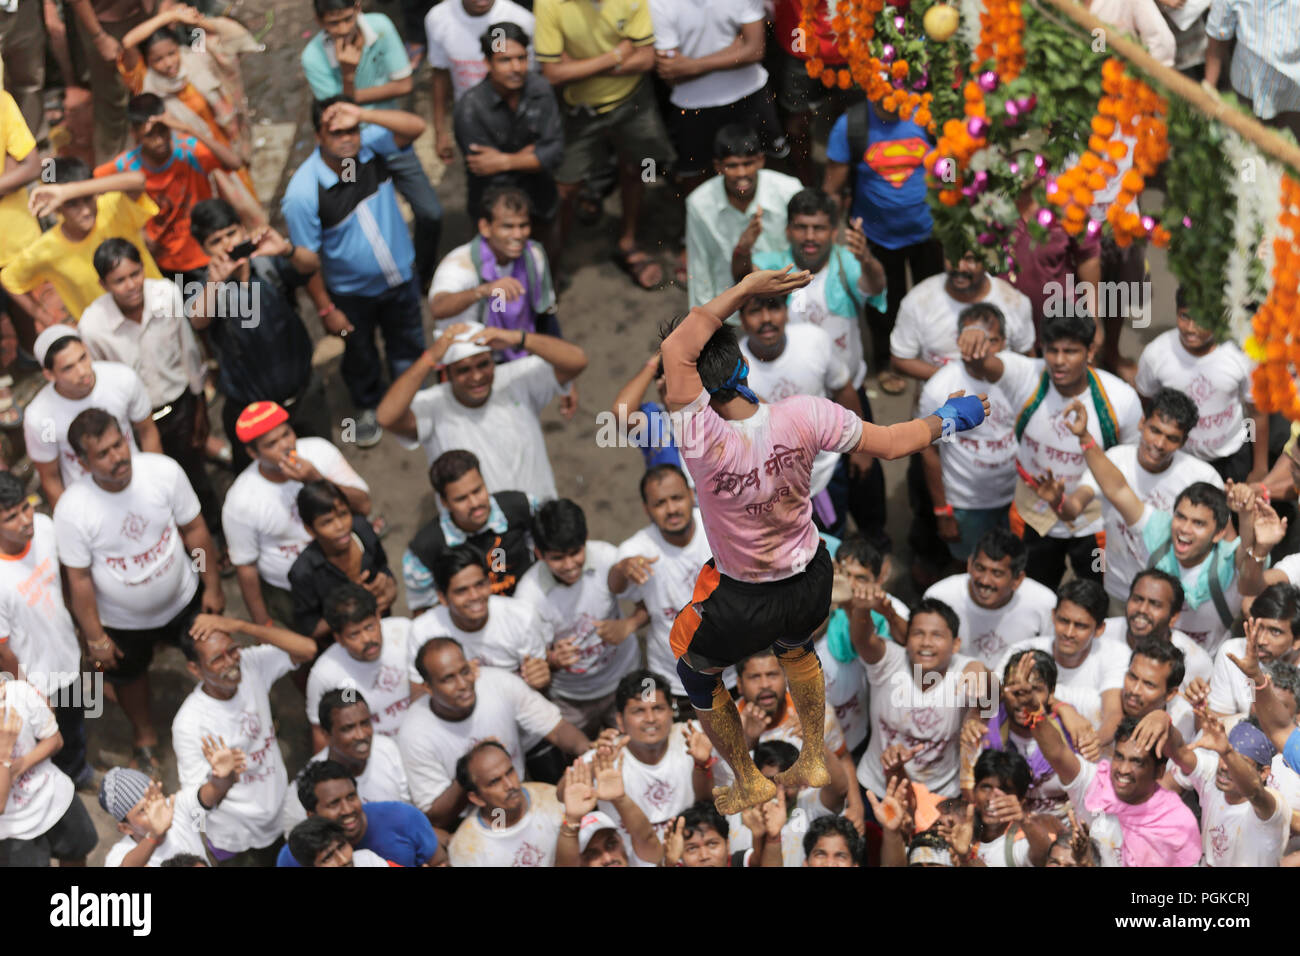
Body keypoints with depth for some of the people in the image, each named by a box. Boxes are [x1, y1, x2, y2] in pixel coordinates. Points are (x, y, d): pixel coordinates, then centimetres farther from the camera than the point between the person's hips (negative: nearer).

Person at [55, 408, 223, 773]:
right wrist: (95, 638, -12)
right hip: (122, 621, -1)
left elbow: (194, 528, -13)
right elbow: (79, 579, -20)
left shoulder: (163, 471, -27)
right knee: (129, 675, 26)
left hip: (183, 597, 1)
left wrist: (212, 587, -5)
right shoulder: (72, 510, -32)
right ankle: (144, 735, 57)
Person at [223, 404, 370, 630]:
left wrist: (317, 479, -32)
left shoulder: (319, 450, -15)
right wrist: (263, 624, -2)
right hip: (287, 593, -3)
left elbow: (363, 505, -15)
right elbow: (245, 567, -10)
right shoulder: (240, 502, -22)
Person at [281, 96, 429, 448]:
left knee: (407, 347, 24)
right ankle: (368, 408, 52)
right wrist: (326, 309, -15)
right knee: (360, 356, 23)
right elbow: (306, 259, -21)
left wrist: (362, 115, -45)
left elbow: (416, 126, -35)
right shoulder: (302, 192, -30)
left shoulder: (371, 145, -20)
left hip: (401, 277, 3)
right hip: (351, 293, -3)